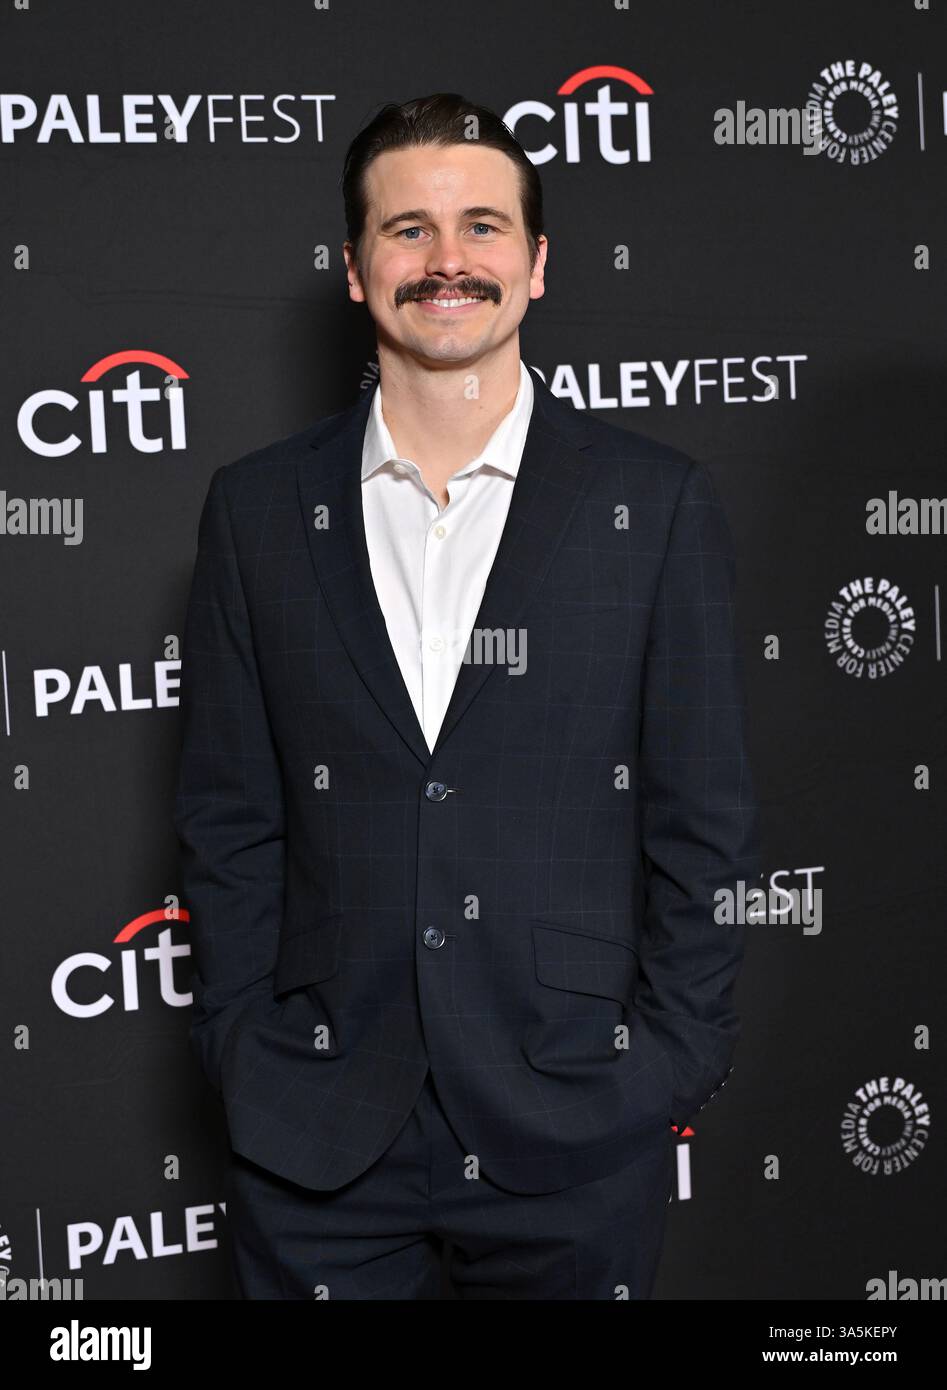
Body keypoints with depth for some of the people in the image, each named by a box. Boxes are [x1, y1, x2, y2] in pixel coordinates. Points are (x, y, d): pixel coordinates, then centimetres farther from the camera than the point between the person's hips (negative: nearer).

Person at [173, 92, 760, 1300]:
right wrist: (245, 1057, 0)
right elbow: (226, 819, 4)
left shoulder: (656, 504, -1)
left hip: (576, 1144, 0)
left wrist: (674, 1067, -4)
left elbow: (704, 823, 0)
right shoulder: (257, 507, 2)